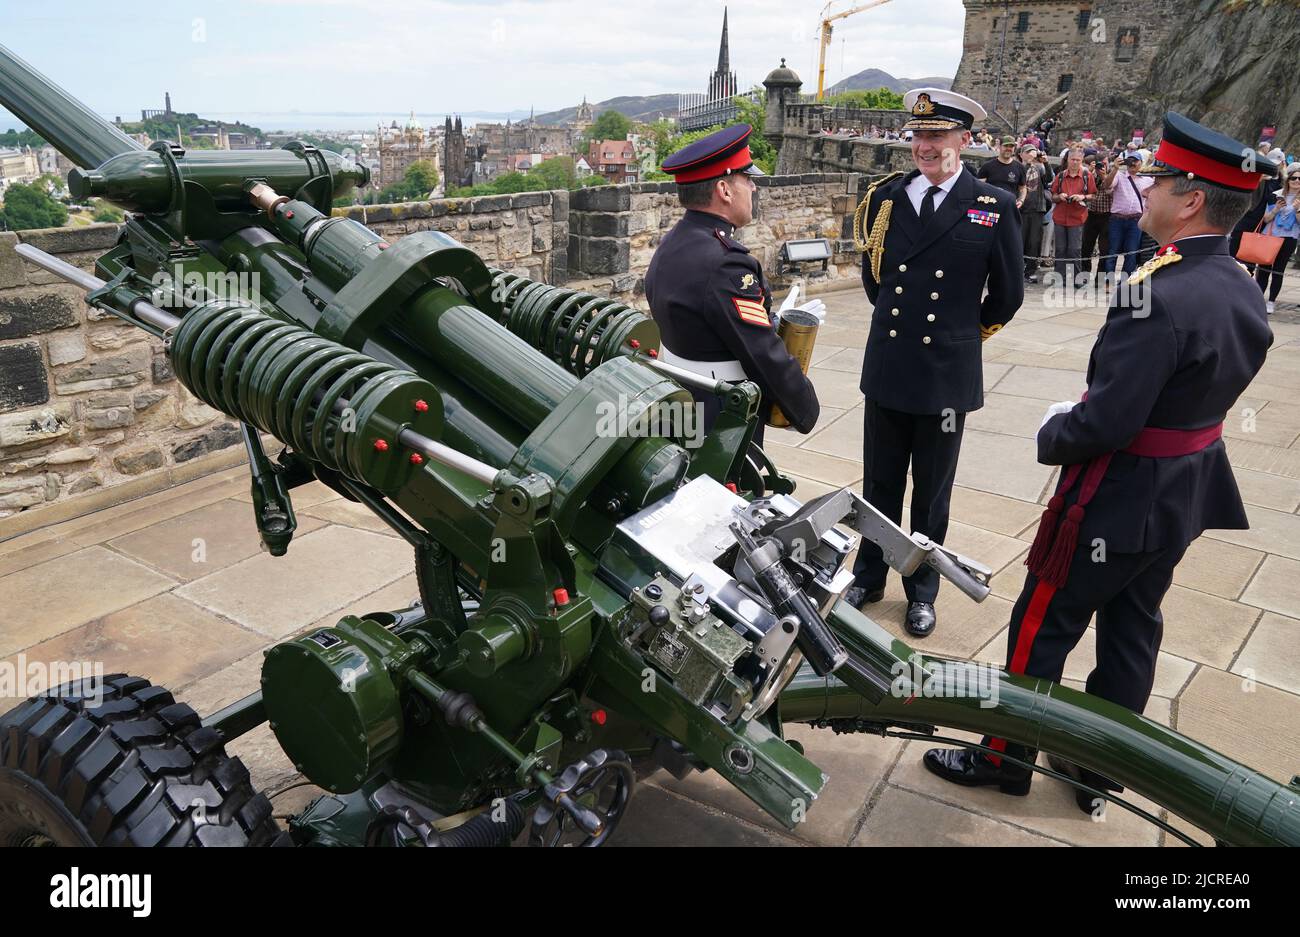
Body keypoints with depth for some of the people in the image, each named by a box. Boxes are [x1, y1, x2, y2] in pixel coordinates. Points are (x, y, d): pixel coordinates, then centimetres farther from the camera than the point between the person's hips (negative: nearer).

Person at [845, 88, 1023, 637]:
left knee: (931, 494, 13)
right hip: (887, 367, 2)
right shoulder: (885, 196, 1)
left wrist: (967, 331, 13)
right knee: (880, 485, 14)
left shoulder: (995, 207, -7)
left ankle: (922, 591, 30)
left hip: (948, 374, -2)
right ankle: (869, 577, 33)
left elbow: (1008, 294, 3)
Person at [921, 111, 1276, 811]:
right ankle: (1099, 769, 37)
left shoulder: (1158, 296, -28)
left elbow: (1104, 424, -29)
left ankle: (1005, 759, 25)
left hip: (1117, 500, -9)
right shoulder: (1244, 292, 2)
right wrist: (1083, 408, 7)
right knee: (1132, 630, 20)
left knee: (1042, 627, 8)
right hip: (1188, 491, 9)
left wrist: (1050, 435, -8)